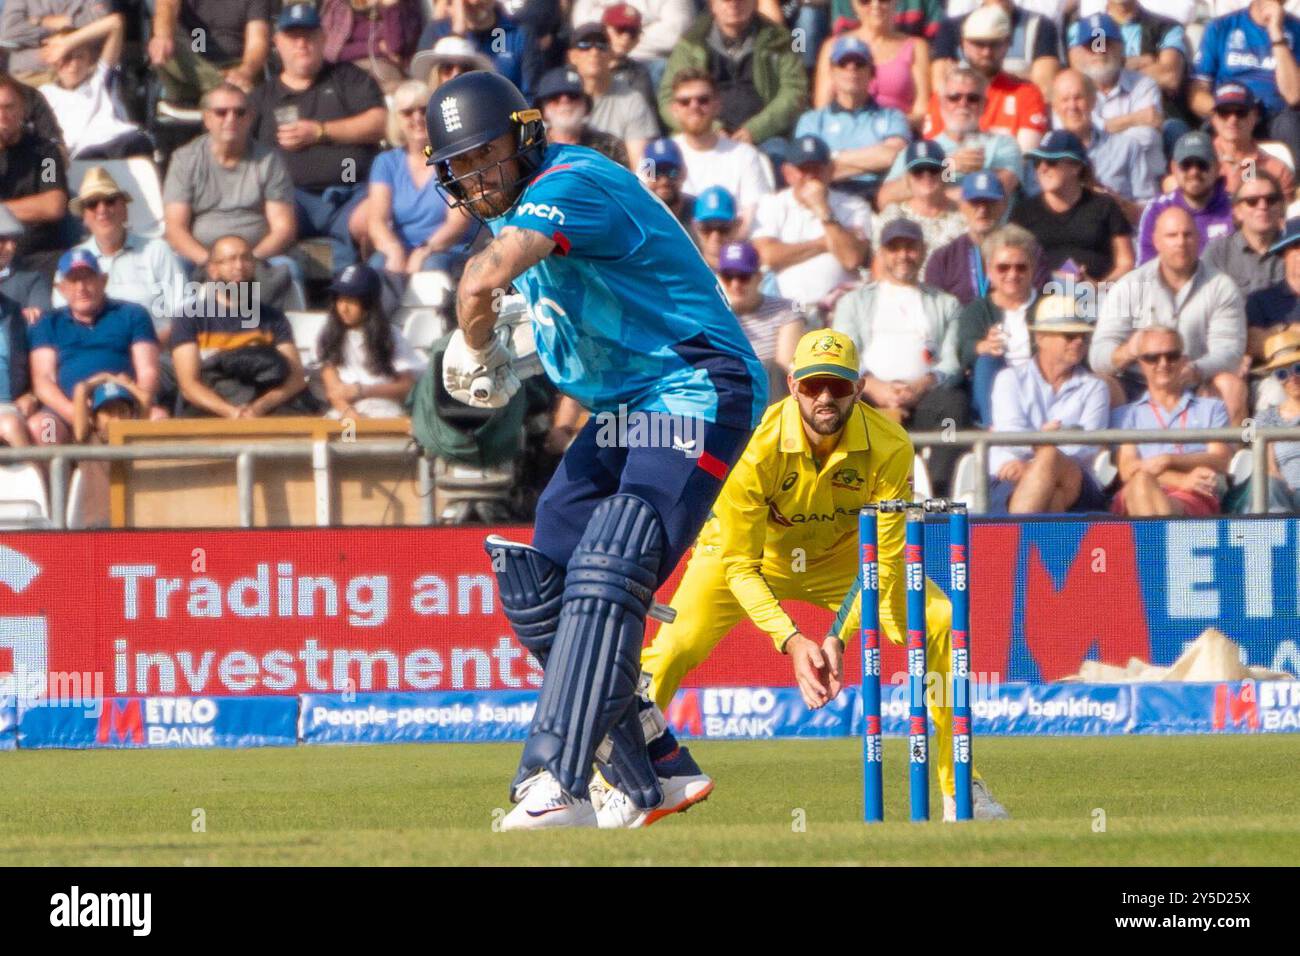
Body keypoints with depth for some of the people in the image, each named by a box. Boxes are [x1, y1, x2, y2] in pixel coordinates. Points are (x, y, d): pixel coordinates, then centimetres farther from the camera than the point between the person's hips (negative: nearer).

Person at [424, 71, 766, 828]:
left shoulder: (571, 184, -20)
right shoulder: (516, 209, 11)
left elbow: (485, 280, -35)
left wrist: (473, 347, -15)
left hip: (697, 392, -11)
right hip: (621, 410, 11)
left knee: (604, 577, -25)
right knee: (537, 590, 8)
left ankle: (557, 787, -35)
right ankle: (656, 774, 15)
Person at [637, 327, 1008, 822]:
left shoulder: (889, 447, -28)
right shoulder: (755, 447, -33)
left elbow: (882, 559, -25)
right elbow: (740, 566, -28)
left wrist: (838, 637, -38)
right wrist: (791, 641, -40)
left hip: (842, 554, 2)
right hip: (750, 550, -2)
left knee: (940, 624, -16)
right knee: (675, 646, -26)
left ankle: (960, 789, -3)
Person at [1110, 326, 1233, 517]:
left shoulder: (1211, 408, 31)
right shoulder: (1126, 414, 28)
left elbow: (1220, 461, 12)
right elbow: (1128, 470, 9)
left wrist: (1169, 460, -7)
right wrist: (1181, 480, -10)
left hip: (1194, 499, 1)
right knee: (1141, 482, -41)